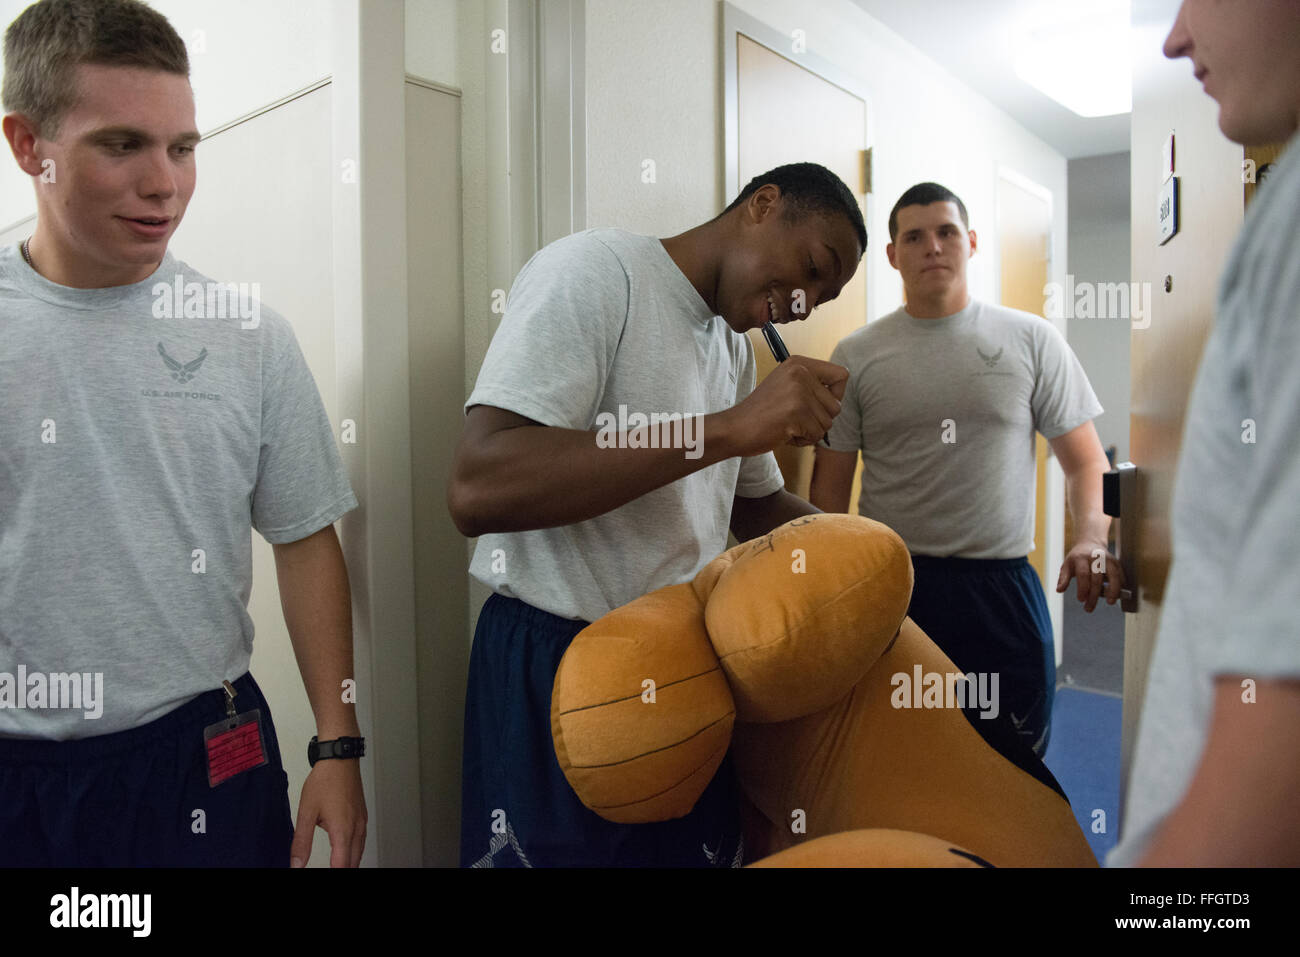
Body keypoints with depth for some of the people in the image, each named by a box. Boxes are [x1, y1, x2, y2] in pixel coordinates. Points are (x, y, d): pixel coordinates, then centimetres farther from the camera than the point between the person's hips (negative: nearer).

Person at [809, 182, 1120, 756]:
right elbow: (831, 483, 5)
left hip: (1003, 586, 1)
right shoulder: (857, 356, 4)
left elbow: (1086, 460, 6)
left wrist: (1093, 538, -13)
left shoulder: (1032, 340, 6)